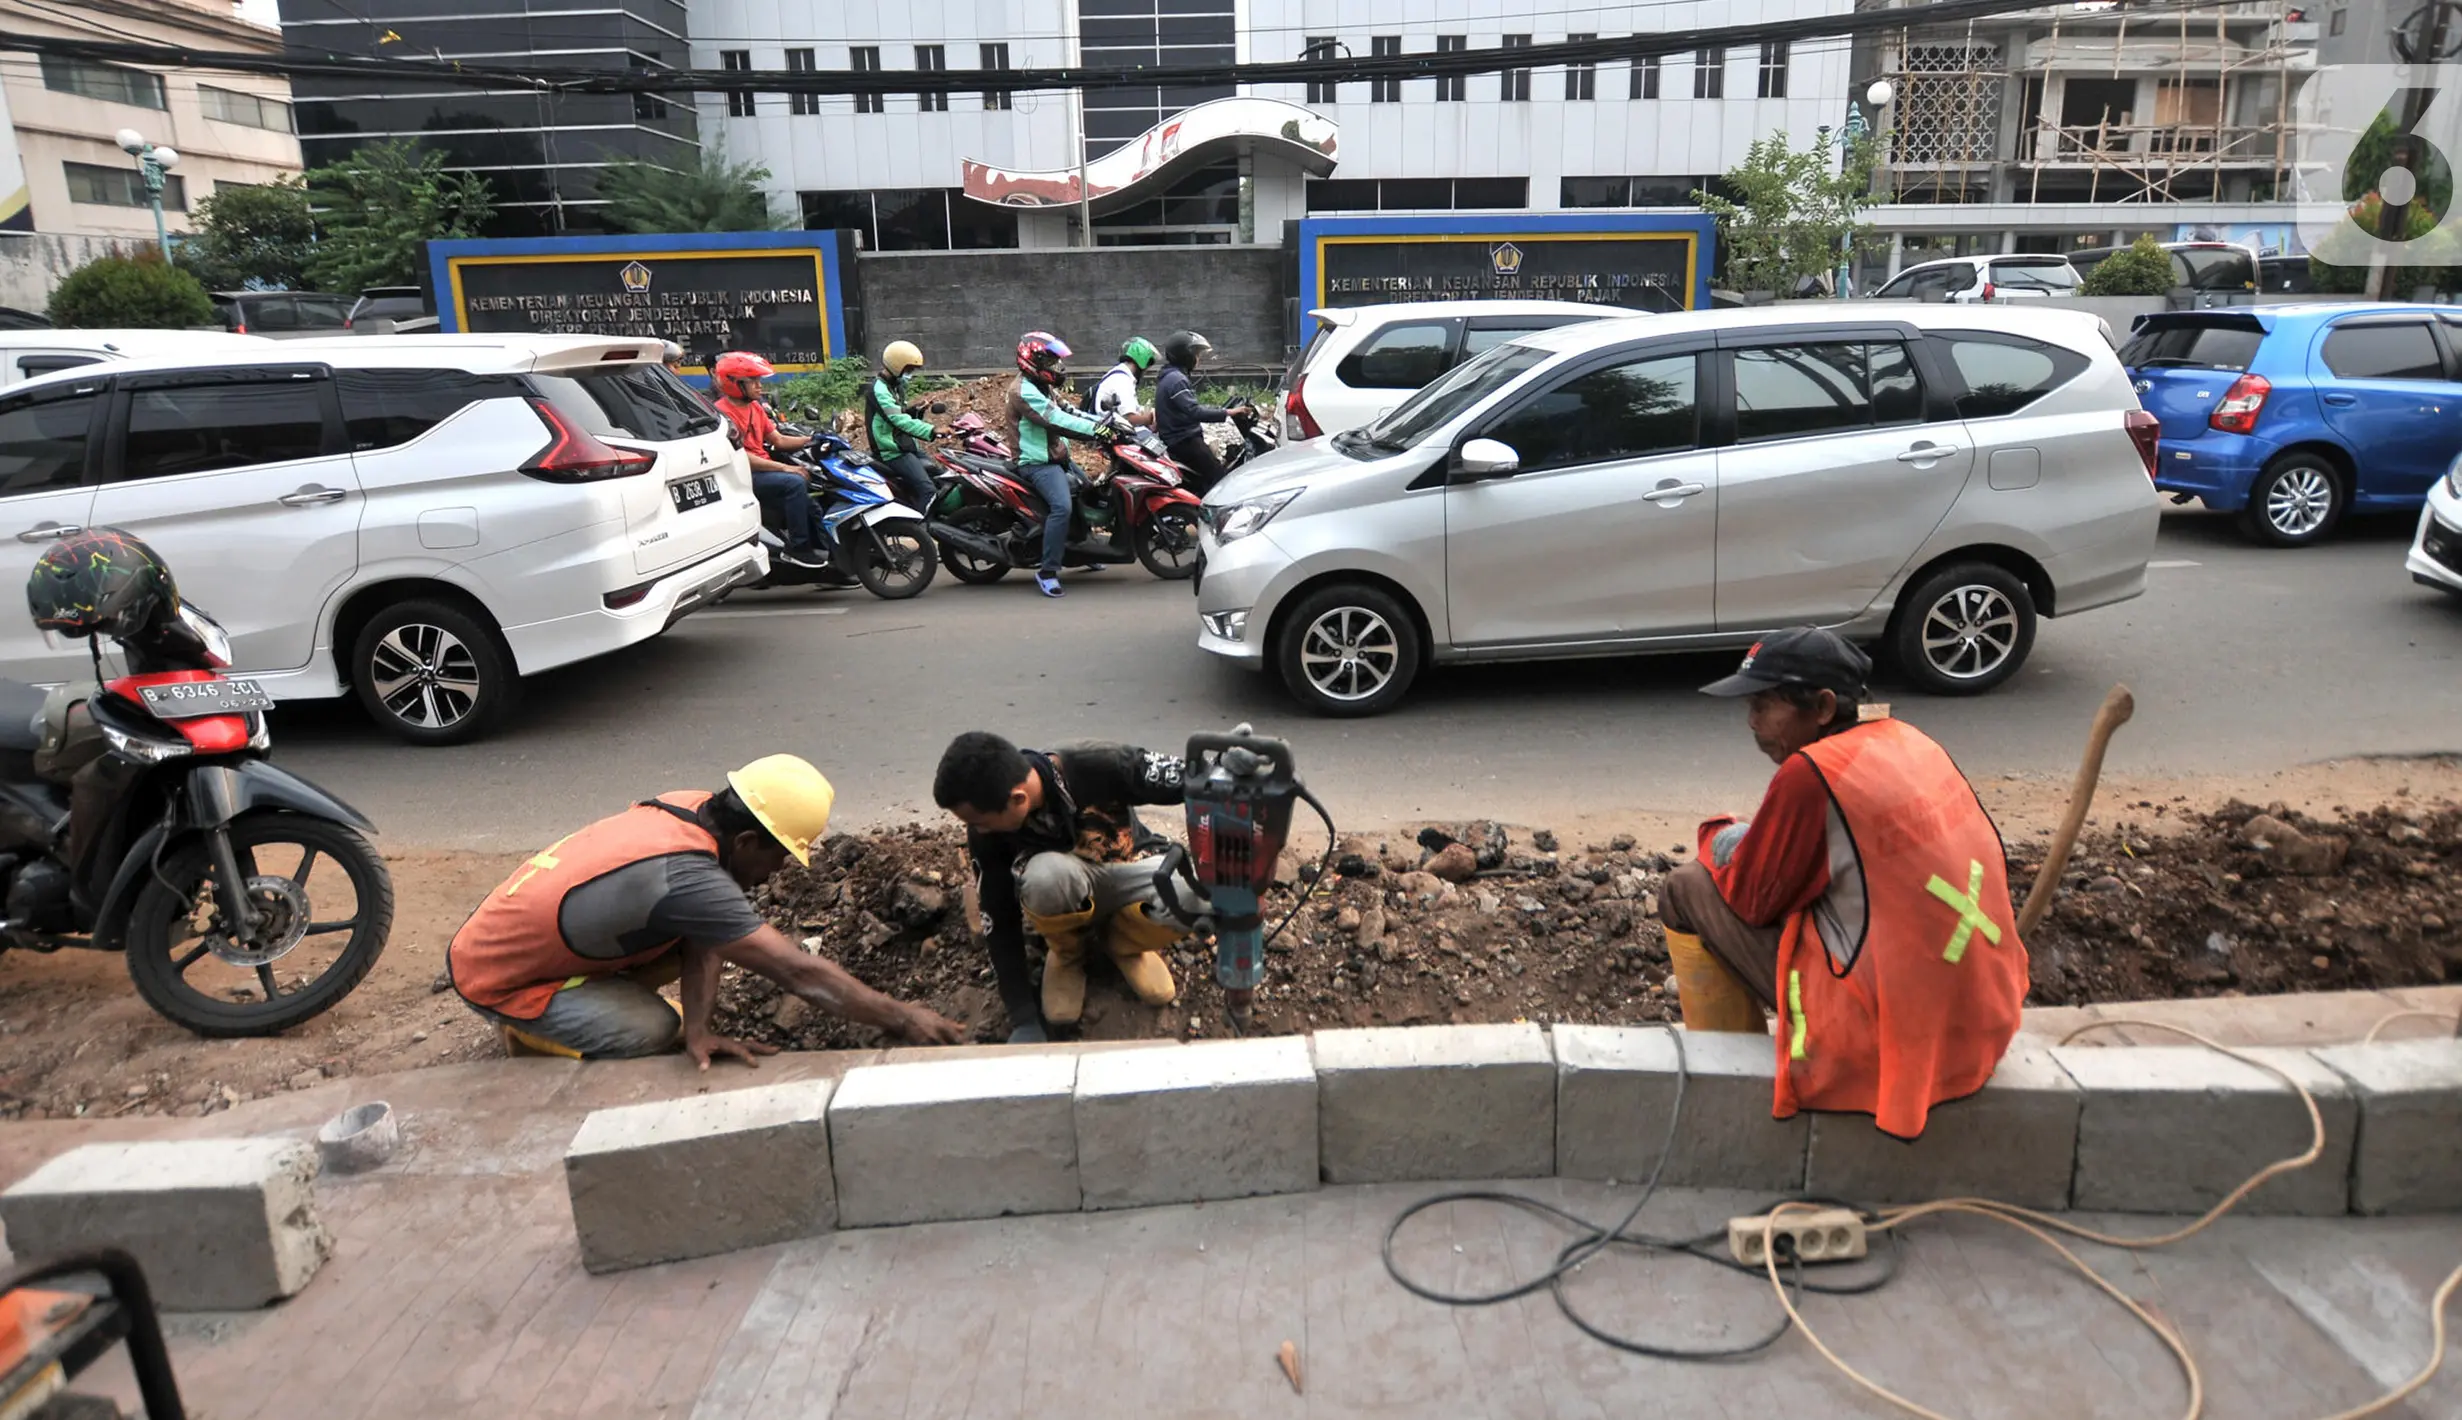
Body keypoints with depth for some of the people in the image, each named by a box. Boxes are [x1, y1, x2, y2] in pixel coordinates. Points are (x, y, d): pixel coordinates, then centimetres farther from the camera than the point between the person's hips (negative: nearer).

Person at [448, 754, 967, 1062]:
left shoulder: (691, 810, -13)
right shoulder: (685, 876, -37)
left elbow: (703, 942, -11)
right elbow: (799, 973, -37)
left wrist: (697, 1029, -24)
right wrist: (904, 1018, -32)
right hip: (495, 977, -7)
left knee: (701, 933, -6)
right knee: (652, 1029, -22)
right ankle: (531, 1031, 5)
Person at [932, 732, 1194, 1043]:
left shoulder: (1099, 767, -32)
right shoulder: (986, 834, -22)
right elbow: (998, 921, -15)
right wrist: (1024, 1019, -18)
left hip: (1131, 871, 0)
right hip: (1064, 883, 0)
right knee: (1045, 875, -37)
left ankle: (1121, 940, 1)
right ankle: (1067, 953, -2)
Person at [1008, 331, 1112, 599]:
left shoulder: (1042, 388, 18)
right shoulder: (1024, 391, -17)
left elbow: (1066, 411, 14)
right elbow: (1055, 421, -27)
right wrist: (1096, 429, -32)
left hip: (1056, 457, 11)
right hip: (1038, 463, -11)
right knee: (1062, 506, -31)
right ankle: (1047, 572, -28)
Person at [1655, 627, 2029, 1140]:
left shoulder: (1810, 772, -17)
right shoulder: (1907, 740, 6)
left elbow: (1752, 898, -5)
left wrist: (1720, 839, 13)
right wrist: (1750, 842, 16)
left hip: (1886, 1027, -8)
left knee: (1689, 891, 2)